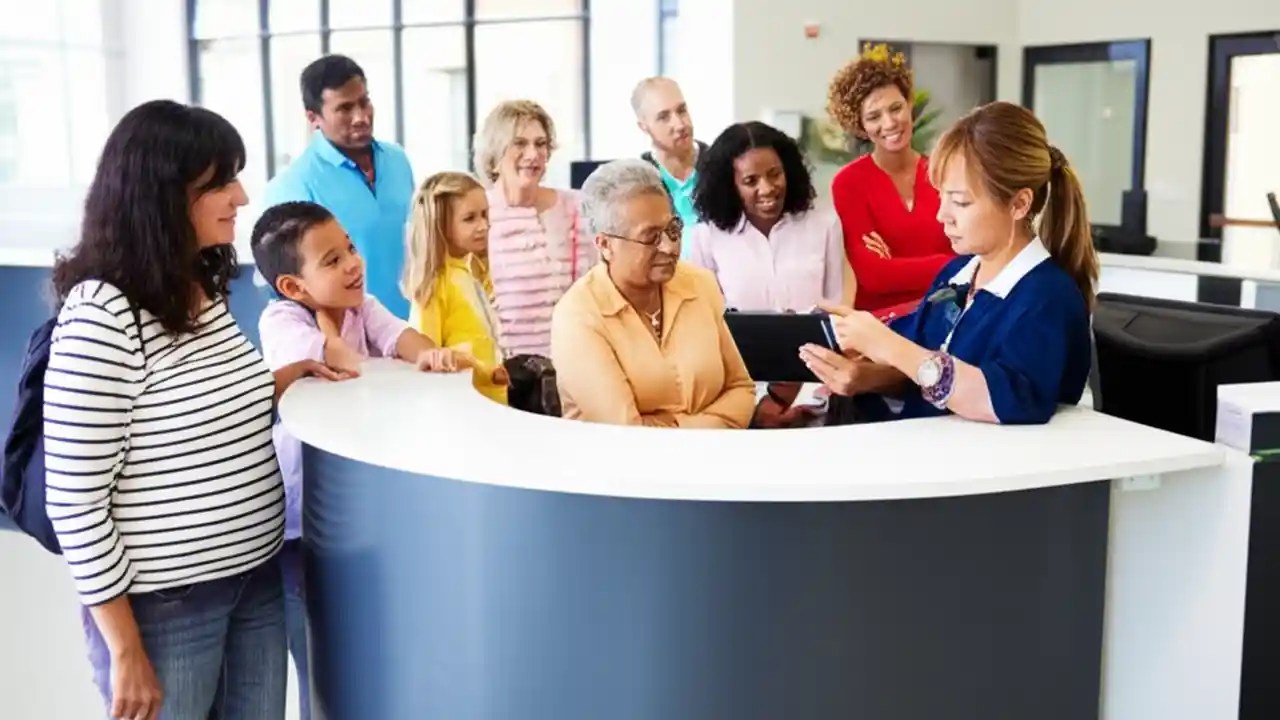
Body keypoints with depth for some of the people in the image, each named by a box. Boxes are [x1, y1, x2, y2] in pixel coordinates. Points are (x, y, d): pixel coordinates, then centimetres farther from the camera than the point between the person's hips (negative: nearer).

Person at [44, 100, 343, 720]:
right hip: (165, 606, -7)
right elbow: (74, 501, -18)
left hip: (256, 582, 8)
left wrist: (280, 381, 5)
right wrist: (126, 649, -16)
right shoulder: (102, 315, -19)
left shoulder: (204, 290, 6)